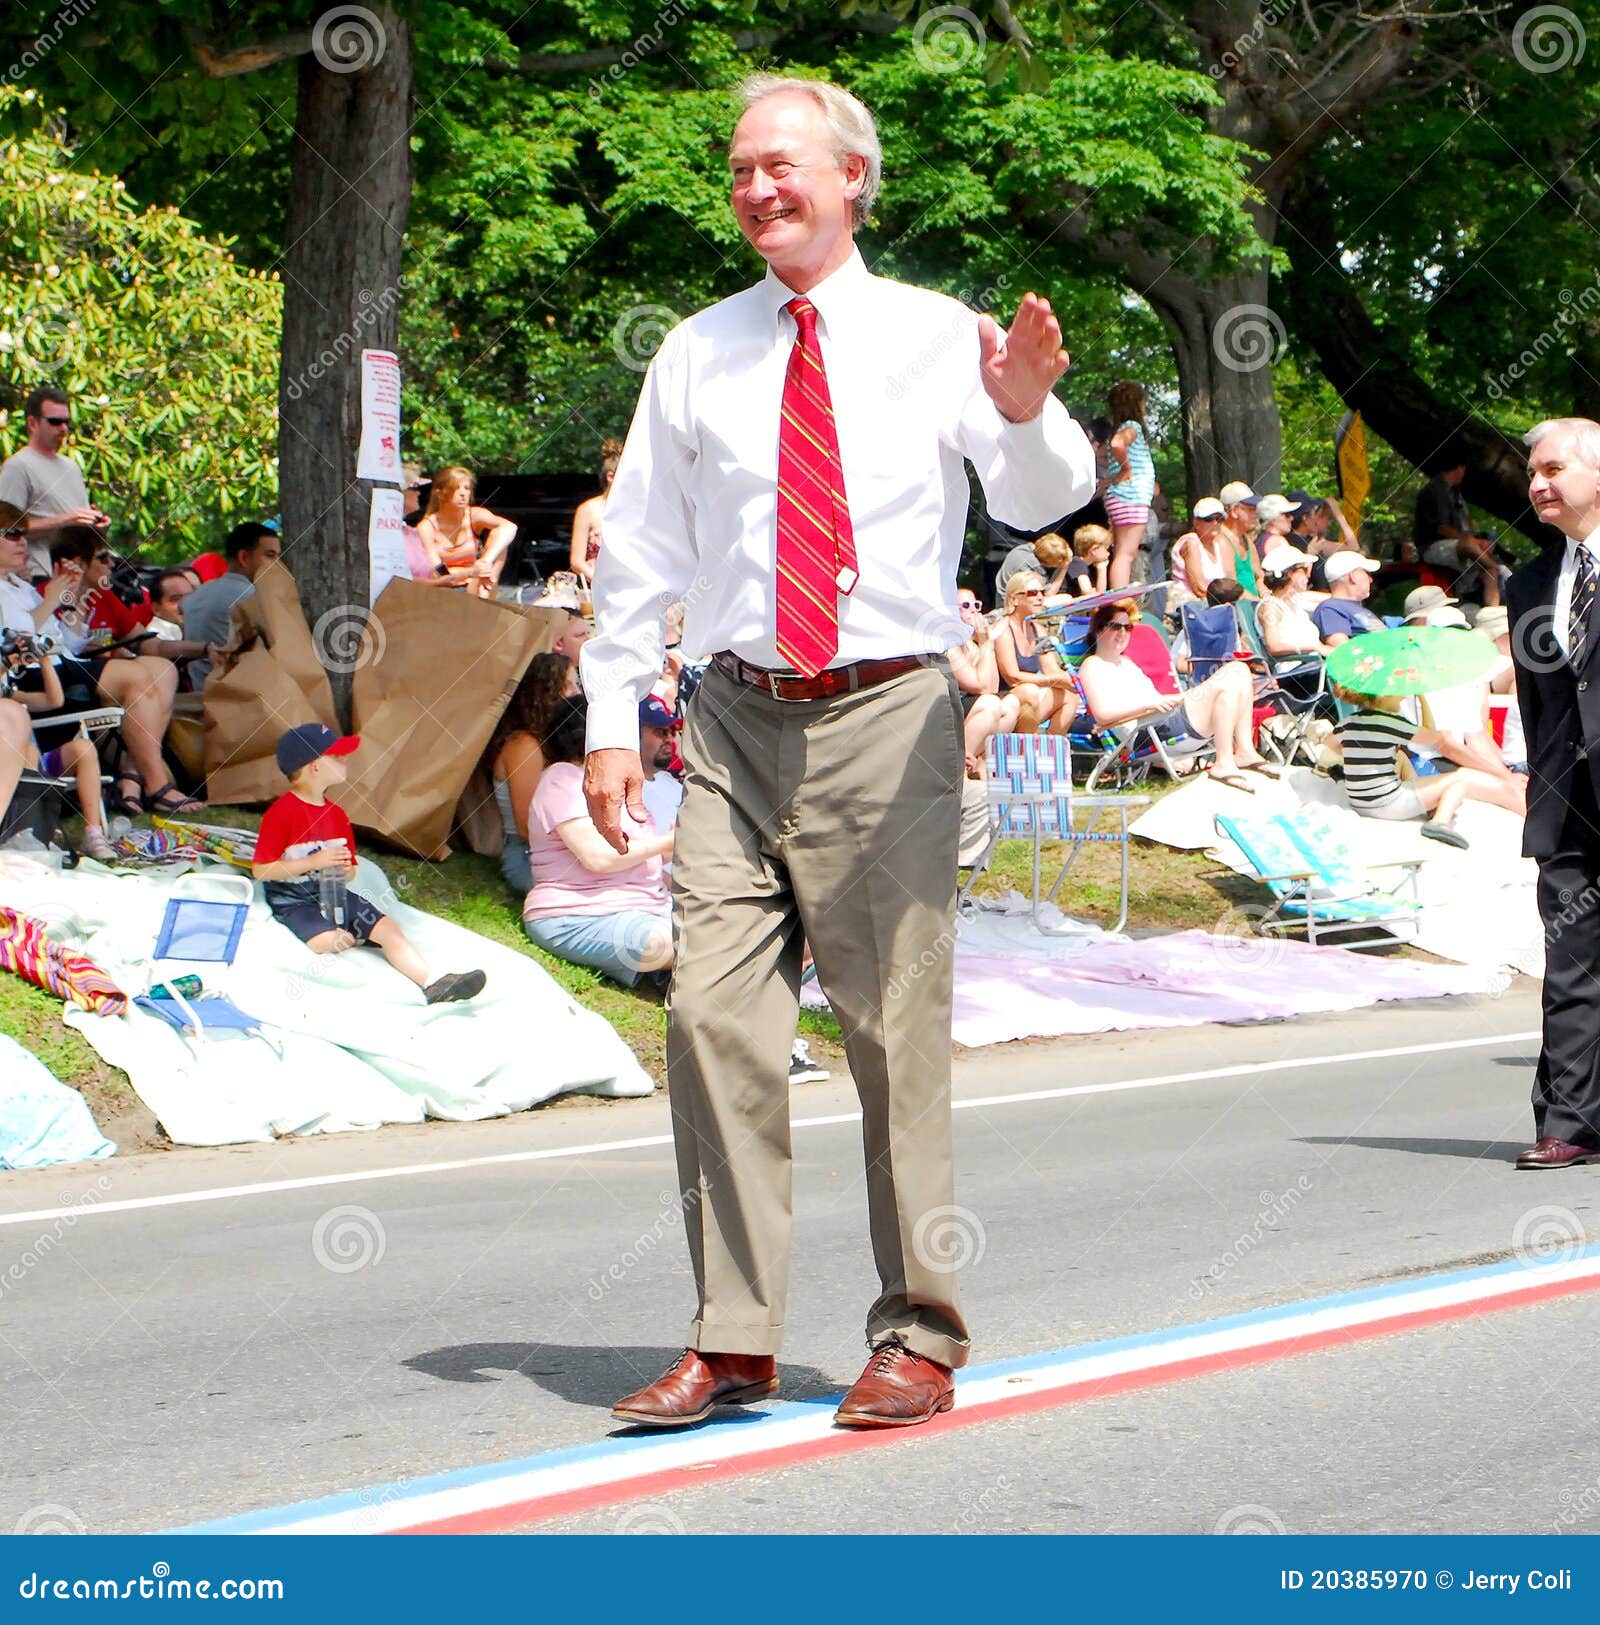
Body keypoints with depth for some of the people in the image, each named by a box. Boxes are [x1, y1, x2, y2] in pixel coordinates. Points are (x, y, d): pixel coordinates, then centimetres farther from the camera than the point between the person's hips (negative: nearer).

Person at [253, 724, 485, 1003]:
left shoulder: (337, 815, 12)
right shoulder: (282, 813, -13)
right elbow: (260, 870, -17)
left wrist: (346, 870, -7)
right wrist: (314, 862, -21)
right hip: (293, 901, -6)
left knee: (387, 928, -16)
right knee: (329, 941, -36)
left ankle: (432, 984, -28)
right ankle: (350, 938, -4)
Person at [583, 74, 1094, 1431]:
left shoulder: (934, 337, 3)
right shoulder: (696, 355, 11)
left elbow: (1044, 501, -8)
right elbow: (639, 550, 14)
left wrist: (1024, 415, -29)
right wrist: (612, 718, 7)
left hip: (888, 716, -3)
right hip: (736, 722, 3)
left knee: (898, 1031, -1)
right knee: (715, 1018, -3)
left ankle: (919, 1339, 9)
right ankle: (733, 1339, 4)